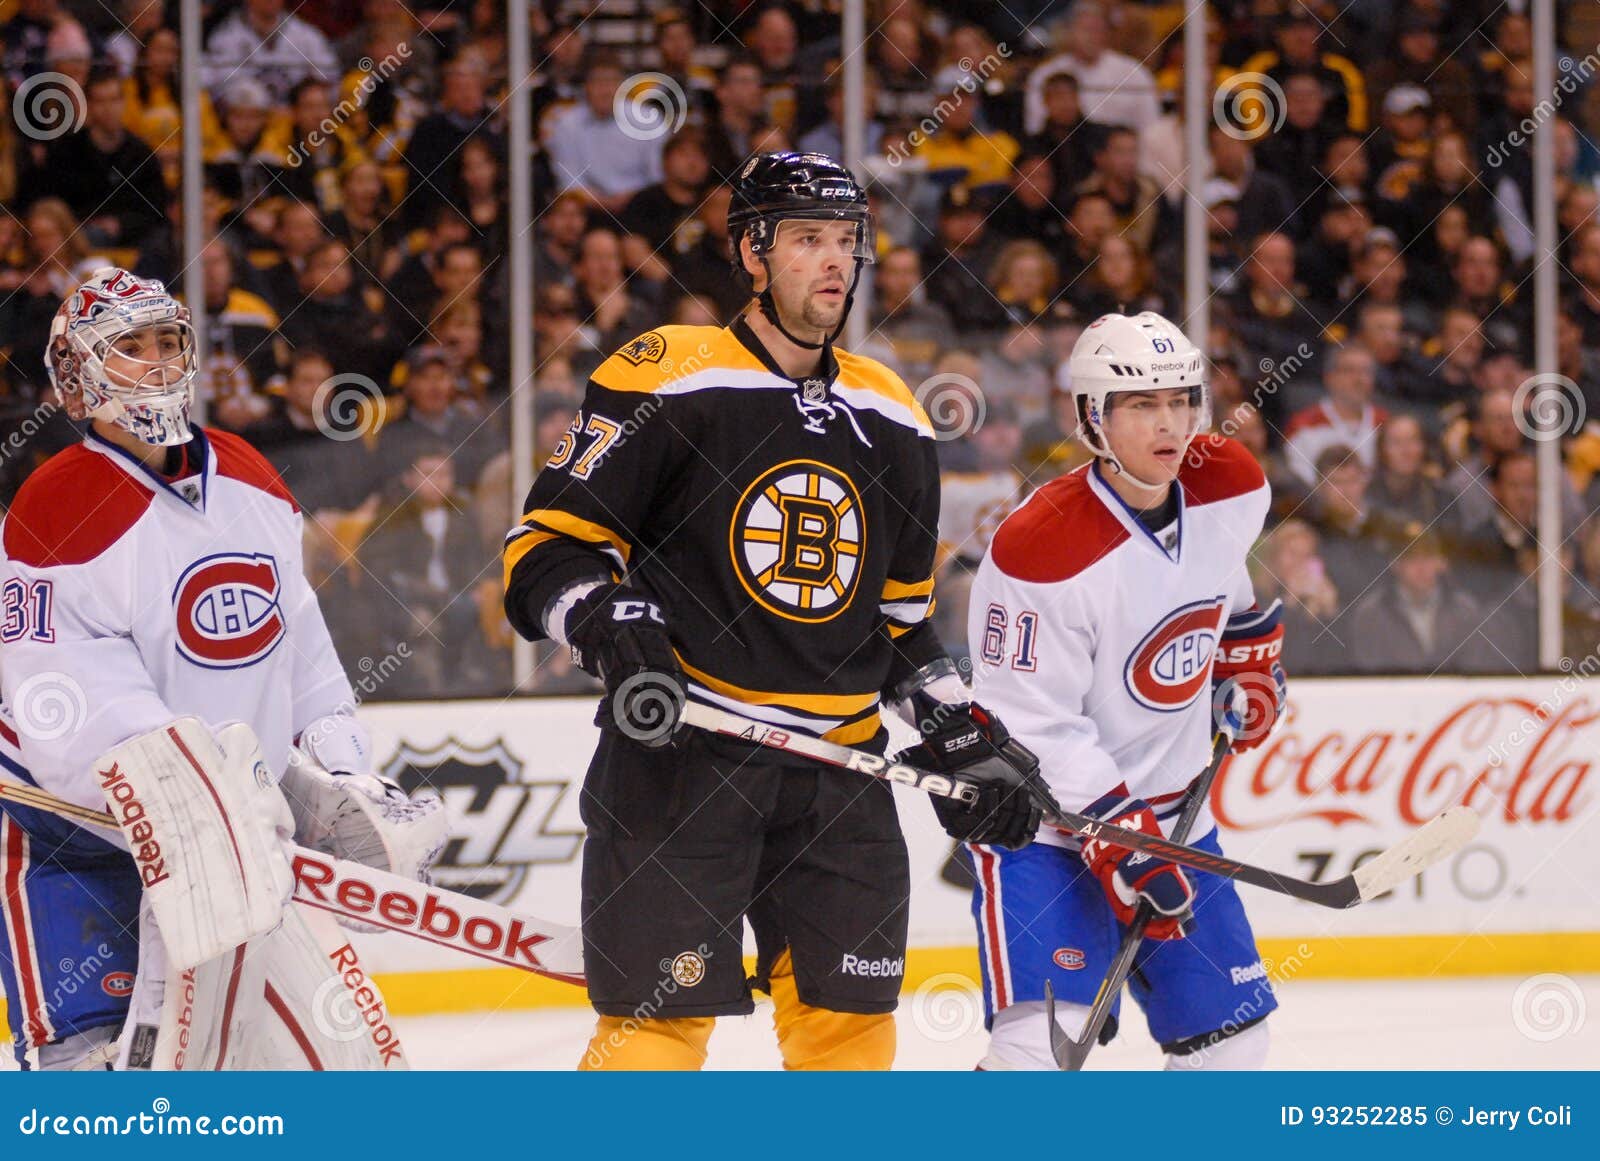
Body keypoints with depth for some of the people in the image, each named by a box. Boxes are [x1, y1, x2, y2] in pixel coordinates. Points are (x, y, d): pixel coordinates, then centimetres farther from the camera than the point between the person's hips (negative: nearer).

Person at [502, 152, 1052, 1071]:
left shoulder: (892, 420, 13)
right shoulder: (666, 381, -6)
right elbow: (549, 547, -6)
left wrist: (966, 741, 11)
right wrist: (611, 627, -23)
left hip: (840, 766, 6)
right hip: (678, 754, -6)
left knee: (851, 1016, 7)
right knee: (659, 1018, -10)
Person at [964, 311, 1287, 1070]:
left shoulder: (1231, 489, -6)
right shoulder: (1041, 550, -26)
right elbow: (1035, 730, -22)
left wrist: (1250, 663, 21)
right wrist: (1119, 842, -25)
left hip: (1171, 808, 7)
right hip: (1042, 820, -7)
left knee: (1230, 1032, 11)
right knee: (1045, 1037, -22)